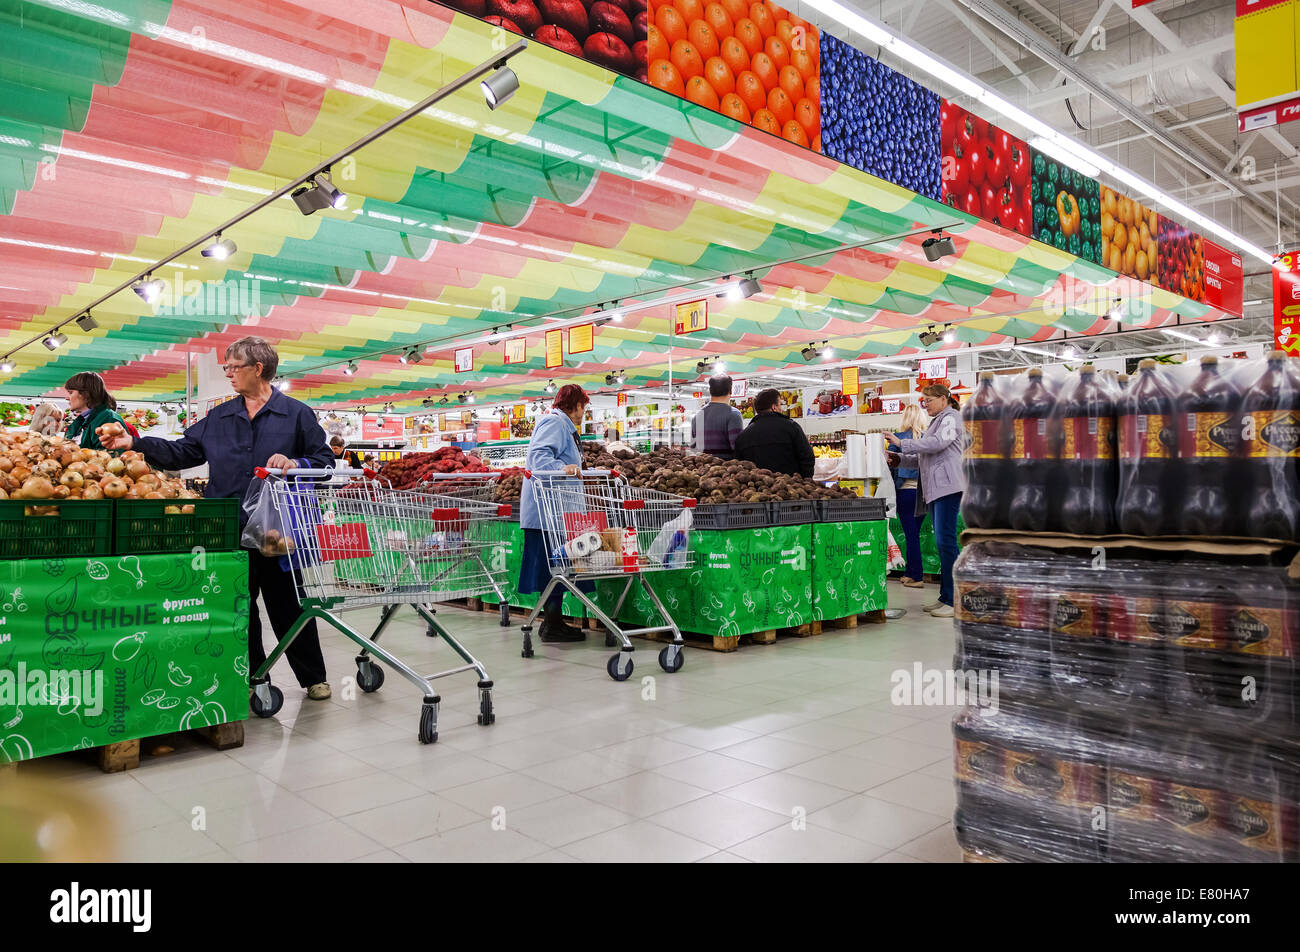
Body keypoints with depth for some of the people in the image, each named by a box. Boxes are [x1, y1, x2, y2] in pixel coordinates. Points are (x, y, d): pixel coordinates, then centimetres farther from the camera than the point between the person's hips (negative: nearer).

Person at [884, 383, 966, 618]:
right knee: (942, 541, 9)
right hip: (934, 488, 10)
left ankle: (954, 600, -11)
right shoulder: (936, 422, 27)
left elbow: (937, 443, -18)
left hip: (948, 484, -10)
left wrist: (902, 444, -15)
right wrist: (899, 459, 14)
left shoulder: (951, 417, -2)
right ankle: (945, 597, 13)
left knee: (946, 540, -13)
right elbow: (923, 458, 26)